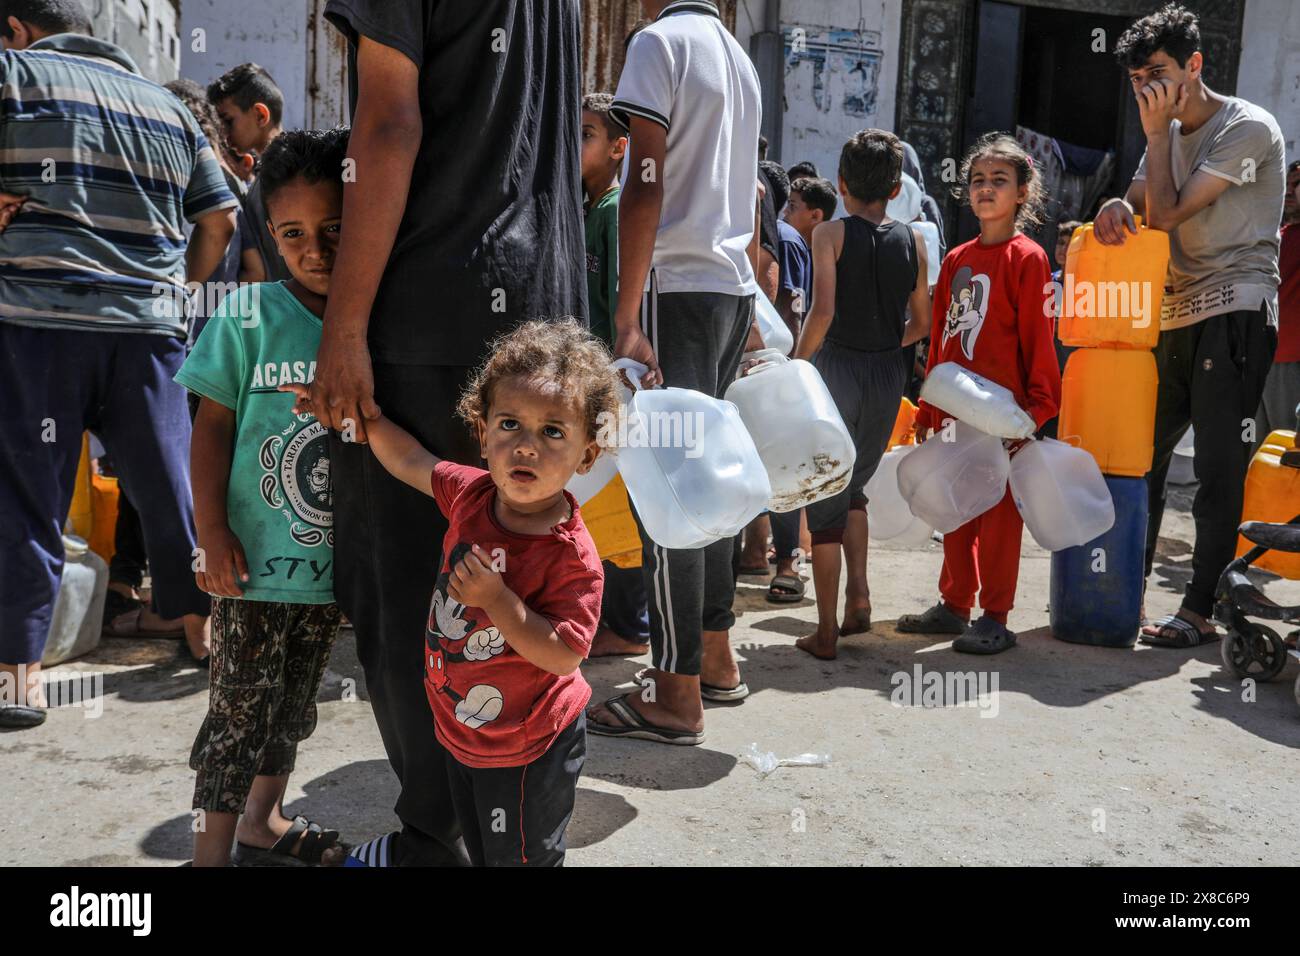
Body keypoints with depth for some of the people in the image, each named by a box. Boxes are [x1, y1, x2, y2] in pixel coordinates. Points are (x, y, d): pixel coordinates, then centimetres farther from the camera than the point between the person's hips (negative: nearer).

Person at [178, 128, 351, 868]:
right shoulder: (248, 318, -11)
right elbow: (213, 426, -8)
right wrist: (212, 531, -12)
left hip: (332, 559, 4)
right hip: (255, 559, -4)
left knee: (296, 703, 19)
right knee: (241, 708, 4)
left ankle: (264, 822, 39)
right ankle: (214, 848, 21)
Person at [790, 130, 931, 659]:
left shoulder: (831, 233, -7)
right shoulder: (912, 240, 5)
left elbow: (824, 311, -19)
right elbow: (921, 324, 9)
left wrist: (798, 360, -5)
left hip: (838, 367, -4)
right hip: (888, 377, 4)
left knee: (825, 496, 4)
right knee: (852, 485, 24)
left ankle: (826, 631, 7)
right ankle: (859, 595, 13)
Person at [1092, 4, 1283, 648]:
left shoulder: (1249, 129, -8)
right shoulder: (1170, 132, 16)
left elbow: (1167, 215, -16)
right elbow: (1141, 206, 13)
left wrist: (1156, 133, -7)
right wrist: (1116, 205, -10)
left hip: (1234, 312, -8)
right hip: (1173, 315, 8)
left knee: (1217, 468, -7)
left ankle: (1199, 611, -2)